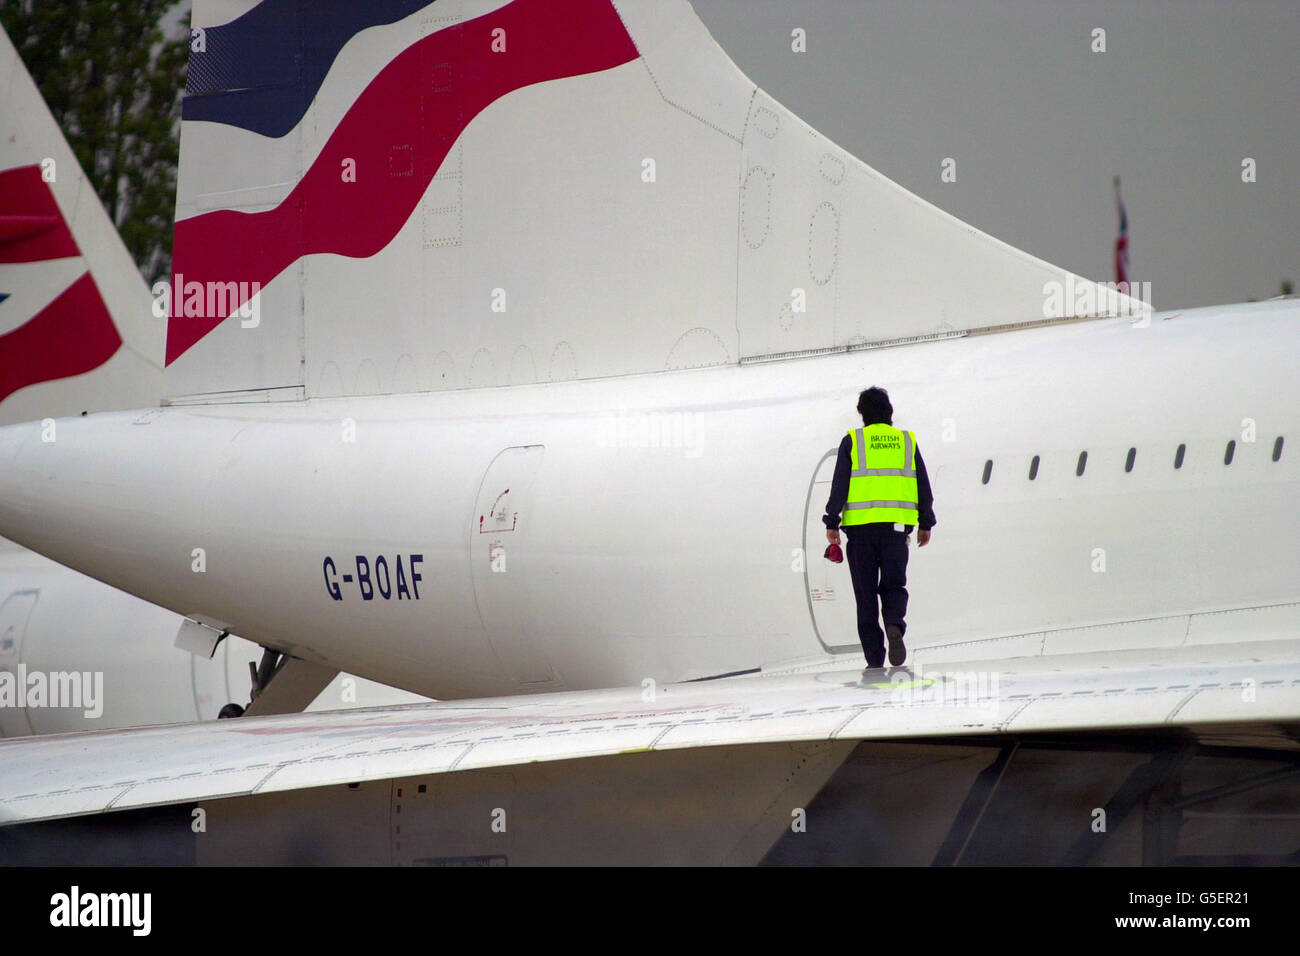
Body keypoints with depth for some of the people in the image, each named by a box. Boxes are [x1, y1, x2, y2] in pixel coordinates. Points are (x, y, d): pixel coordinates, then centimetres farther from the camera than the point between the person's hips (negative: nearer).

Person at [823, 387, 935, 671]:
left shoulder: (852, 441, 1)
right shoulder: (907, 441, 9)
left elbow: (840, 485, -4)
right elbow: (923, 487, 10)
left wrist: (832, 522, 0)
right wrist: (925, 524, 18)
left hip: (861, 526, -1)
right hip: (896, 526, 1)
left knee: (866, 593, 6)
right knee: (894, 586, 10)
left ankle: (874, 656, 3)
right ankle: (894, 625, -22)